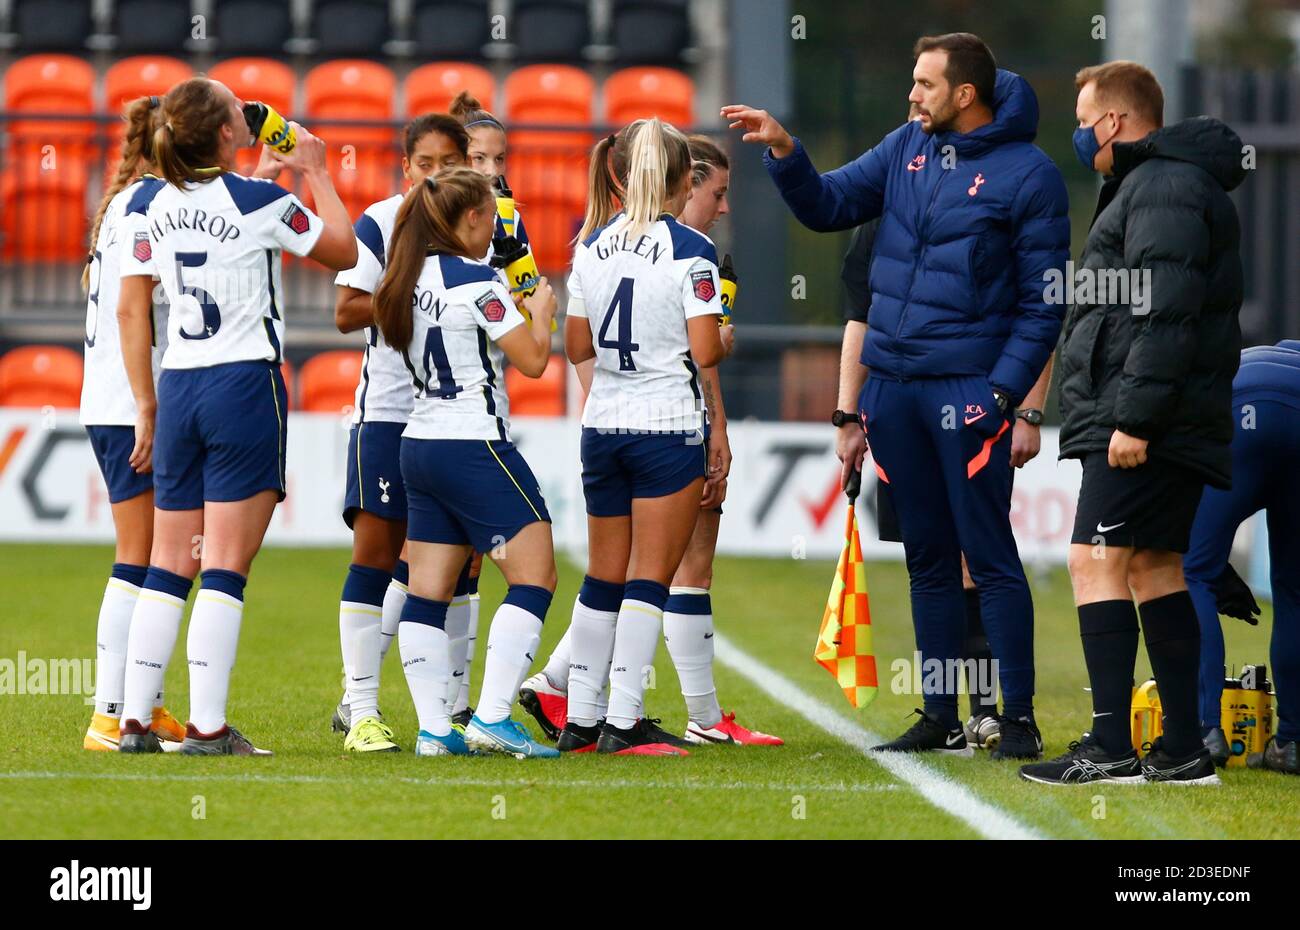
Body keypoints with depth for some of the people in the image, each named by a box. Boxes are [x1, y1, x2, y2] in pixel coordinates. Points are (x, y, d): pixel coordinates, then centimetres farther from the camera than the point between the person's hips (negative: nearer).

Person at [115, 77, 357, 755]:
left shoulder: (149, 206, 4)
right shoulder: (259, 201, -9)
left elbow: (130, 310, 8)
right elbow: (343, 251, 6)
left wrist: (146, 406, 15)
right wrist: (316, 174, 18)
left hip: (177, 389, 5)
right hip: (246, 385, -5)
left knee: (169, 566, 10)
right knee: (225, 569, -4)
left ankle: (135, 720, 7)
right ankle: (207, 726, -6)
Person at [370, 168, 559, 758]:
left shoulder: (408, 282, 9)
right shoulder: (477, 282, -14)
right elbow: (533, 360, -11)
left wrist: (511, 306, 23)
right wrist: (541, 310, 7)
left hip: (421, 442, 8)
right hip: (475, 444, -8)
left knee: (428, 592, 6)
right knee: (534, 577, -4)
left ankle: (433, 729, 3)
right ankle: (492, 718, -13)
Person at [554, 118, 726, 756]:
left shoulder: (592, 245, 5)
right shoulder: (689, 250, -11)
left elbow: (576, 348, 10)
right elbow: (704, 352, -14)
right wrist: (728, 339, 7)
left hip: (602, 427, 5)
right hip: (668, 427, -5)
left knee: (603, 577, 13)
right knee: (650, 579, -1)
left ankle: (579, 720, 13)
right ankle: (624, 723, -4)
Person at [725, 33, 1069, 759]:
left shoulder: (1028, 174, -7)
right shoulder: (908, 148, 11)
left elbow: (1043, 303, -8)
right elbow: (827, 206, 14)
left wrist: (1003, 393, -16)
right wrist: (784, 151, -3)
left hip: (967, 390, -6)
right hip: (892, 385, 6)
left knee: (990, 555, -5)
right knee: (928, 558, 11)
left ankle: (1018, 718, -1)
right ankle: (942, 718, 17)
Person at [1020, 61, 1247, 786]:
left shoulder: (1163, 189, -12)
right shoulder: (1153, 185, 22)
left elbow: (1164, 316, -22)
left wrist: (1134, 417, -25)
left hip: (1147, 426, -11)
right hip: (1170, 426, 11)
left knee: (1098, 561, -12)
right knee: (1155, 568, 11)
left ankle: (1111, 748, -16)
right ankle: (1184, 752, 11)